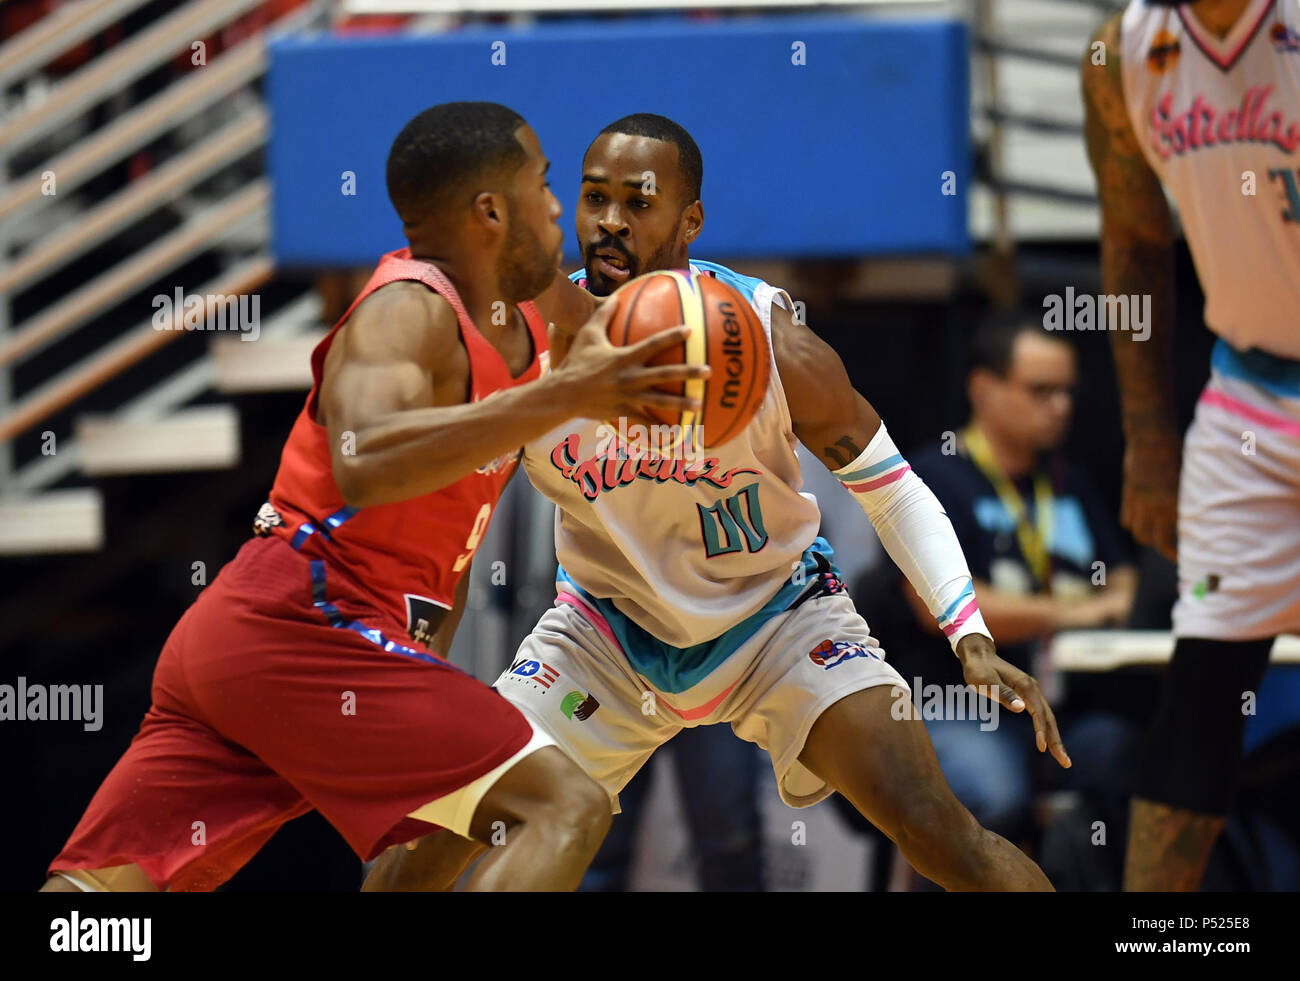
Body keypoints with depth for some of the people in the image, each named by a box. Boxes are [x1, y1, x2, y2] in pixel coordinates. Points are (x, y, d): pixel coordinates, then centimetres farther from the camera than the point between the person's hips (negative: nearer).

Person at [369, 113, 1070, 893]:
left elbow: (888, 486, -10)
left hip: (777, 612, -2)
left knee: (938, 833, -19)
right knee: (432, 835, -7)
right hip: (608, 627, 2)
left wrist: (972, 637, -20)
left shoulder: (770, 345, -24)